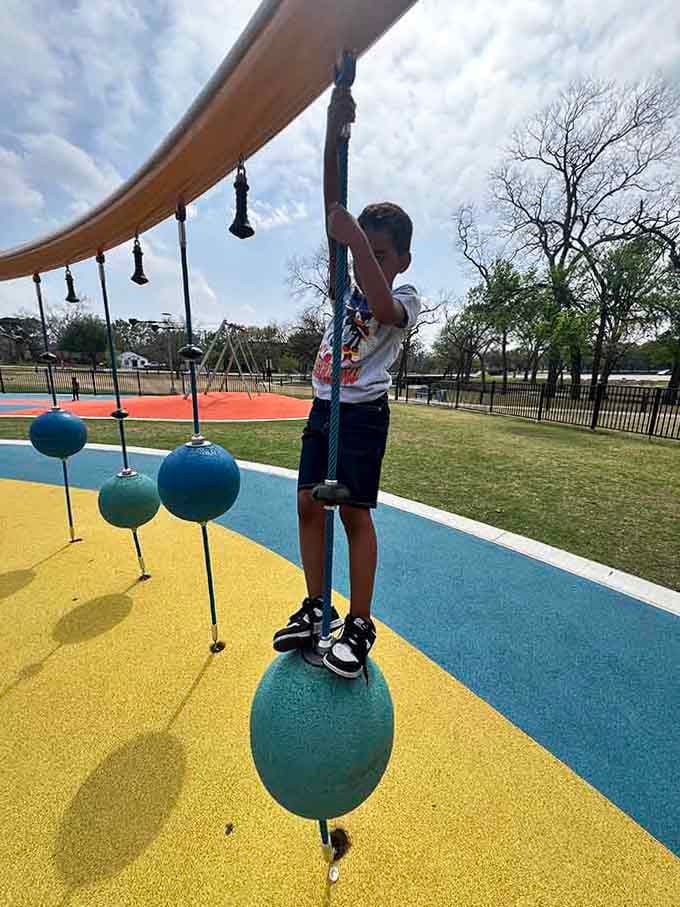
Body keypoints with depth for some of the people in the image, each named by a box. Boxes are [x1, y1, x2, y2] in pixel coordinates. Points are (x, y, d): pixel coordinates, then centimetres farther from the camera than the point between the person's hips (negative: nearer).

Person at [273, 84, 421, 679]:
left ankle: (359, 625, 9)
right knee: (309, 504, 4)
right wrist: (334, 129, 3)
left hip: (364, 413, -6)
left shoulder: (406, 299, 2)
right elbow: (334, 208, 10)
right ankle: (315, 607, 19)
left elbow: (384, 307, -25)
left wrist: (359, 240, -23)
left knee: (354, 512, -7)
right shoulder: (346, 285, 16)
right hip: (323, 408, 6)